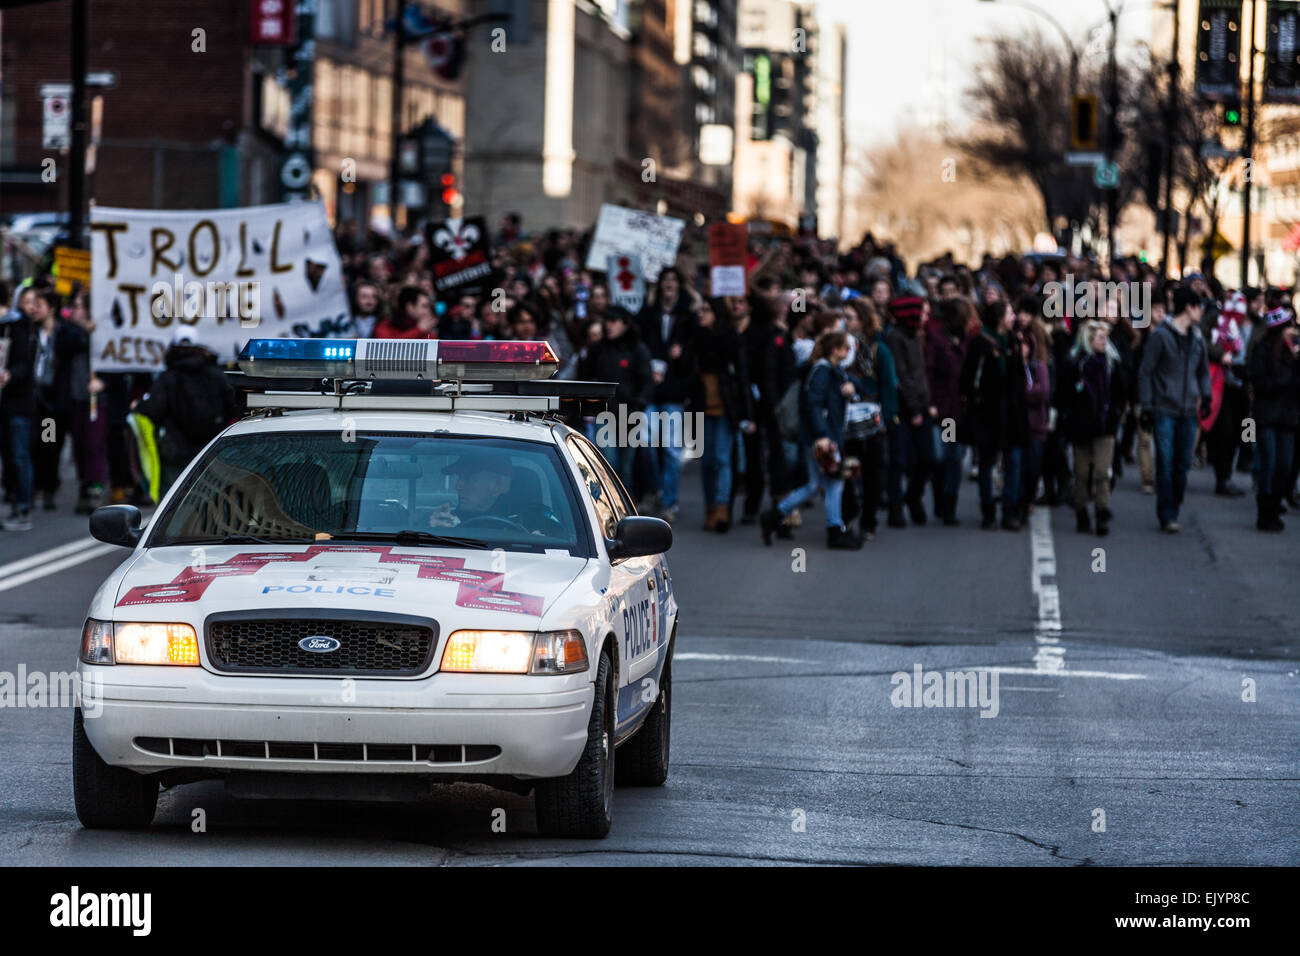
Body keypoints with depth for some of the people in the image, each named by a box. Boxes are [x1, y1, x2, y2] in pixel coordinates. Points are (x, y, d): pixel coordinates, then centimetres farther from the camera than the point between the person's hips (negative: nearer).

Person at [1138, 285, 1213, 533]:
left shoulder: (1197, 338, 12)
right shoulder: (1161, 335, -6)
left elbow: (1203, 370, 26)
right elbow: (1145, 371, -5)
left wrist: (1205, 396, 12)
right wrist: (1146, 407, -8)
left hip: (1188, 411, 5)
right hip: (1164, 410, -5)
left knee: (1183, 464, 6)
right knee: (1165, 464, -7)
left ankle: (1172, 511, 17)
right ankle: (1167, 516, -3)